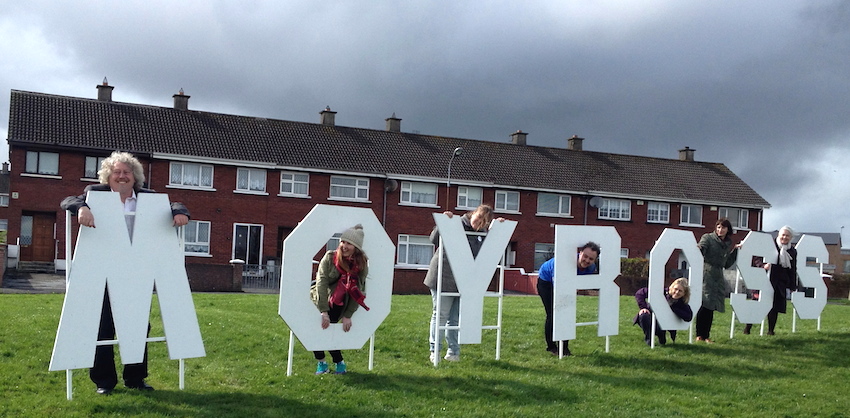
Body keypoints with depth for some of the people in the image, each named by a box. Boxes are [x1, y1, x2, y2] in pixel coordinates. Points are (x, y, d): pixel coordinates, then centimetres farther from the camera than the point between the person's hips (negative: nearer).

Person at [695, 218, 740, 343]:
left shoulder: (728, 244, 17)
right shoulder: (707, 238, 1)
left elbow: (727, 264, 17)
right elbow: (700, 250, -17)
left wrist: (734, 250, 12)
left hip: (718, 277, 5)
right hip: (706, 274, -5)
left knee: (711, 307, 5)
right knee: (705, 304, -12)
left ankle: (706, 335, 10)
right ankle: (699, 335, -6)